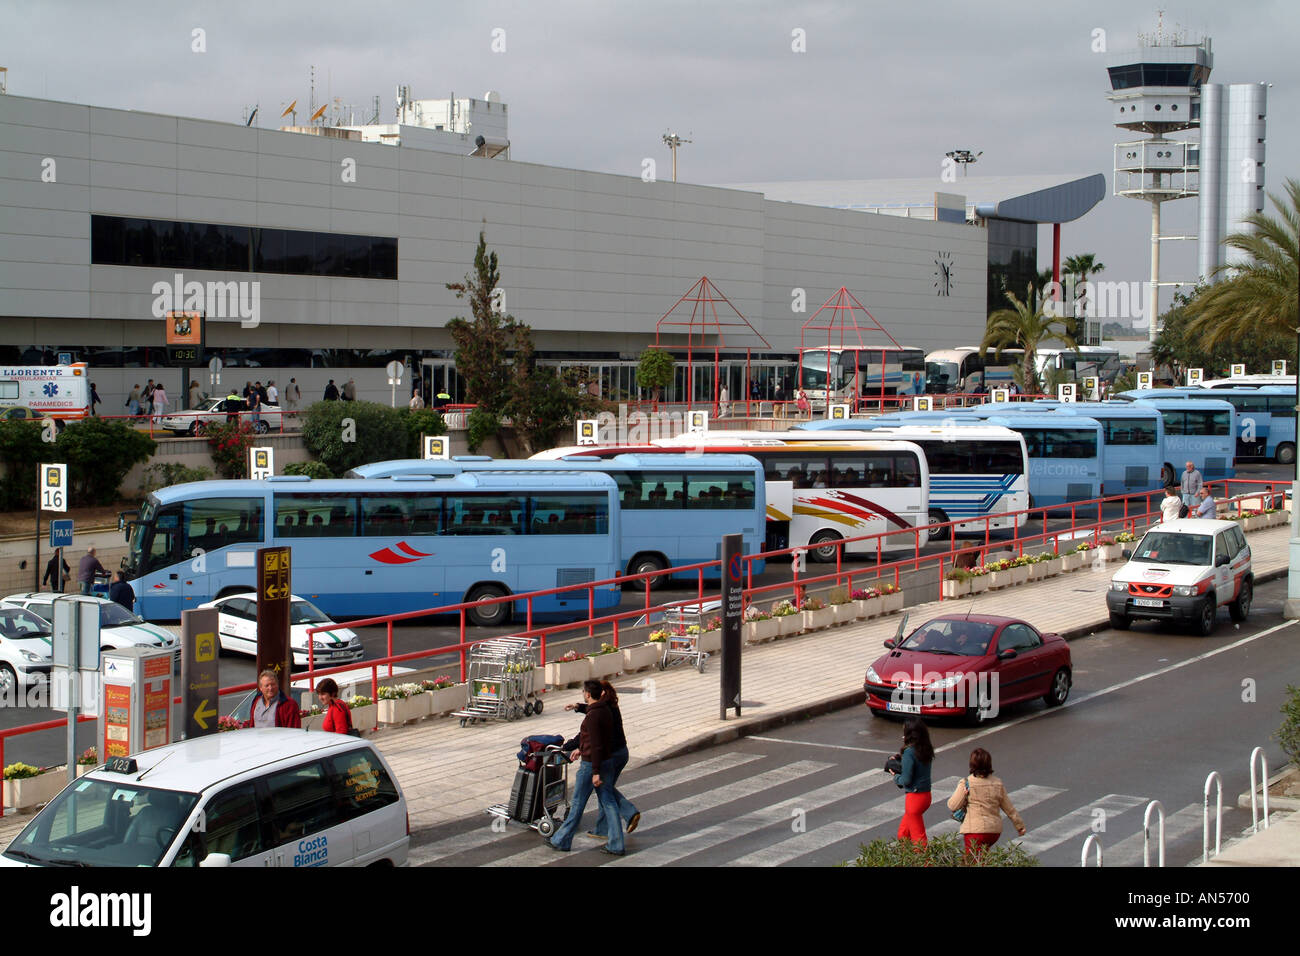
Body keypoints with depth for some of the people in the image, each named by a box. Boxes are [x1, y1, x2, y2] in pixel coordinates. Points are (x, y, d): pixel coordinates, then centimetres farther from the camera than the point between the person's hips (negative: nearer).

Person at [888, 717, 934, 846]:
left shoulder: (909, 752, -20)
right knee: (903, 833, 21)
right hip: (926, 795, 8)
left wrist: (896, 777, 1)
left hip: (914, 796, -8)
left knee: (918, 837, 2)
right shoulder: (927, 749, 4)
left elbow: (906, 780, -19)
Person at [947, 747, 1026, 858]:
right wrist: (1019, 825, 23)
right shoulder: (997, 783, 4)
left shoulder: (966, 783, -10)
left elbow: (953, 806, -6)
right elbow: (1008, 808, 11)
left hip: (975, 831, -6)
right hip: (995, 831, 6)